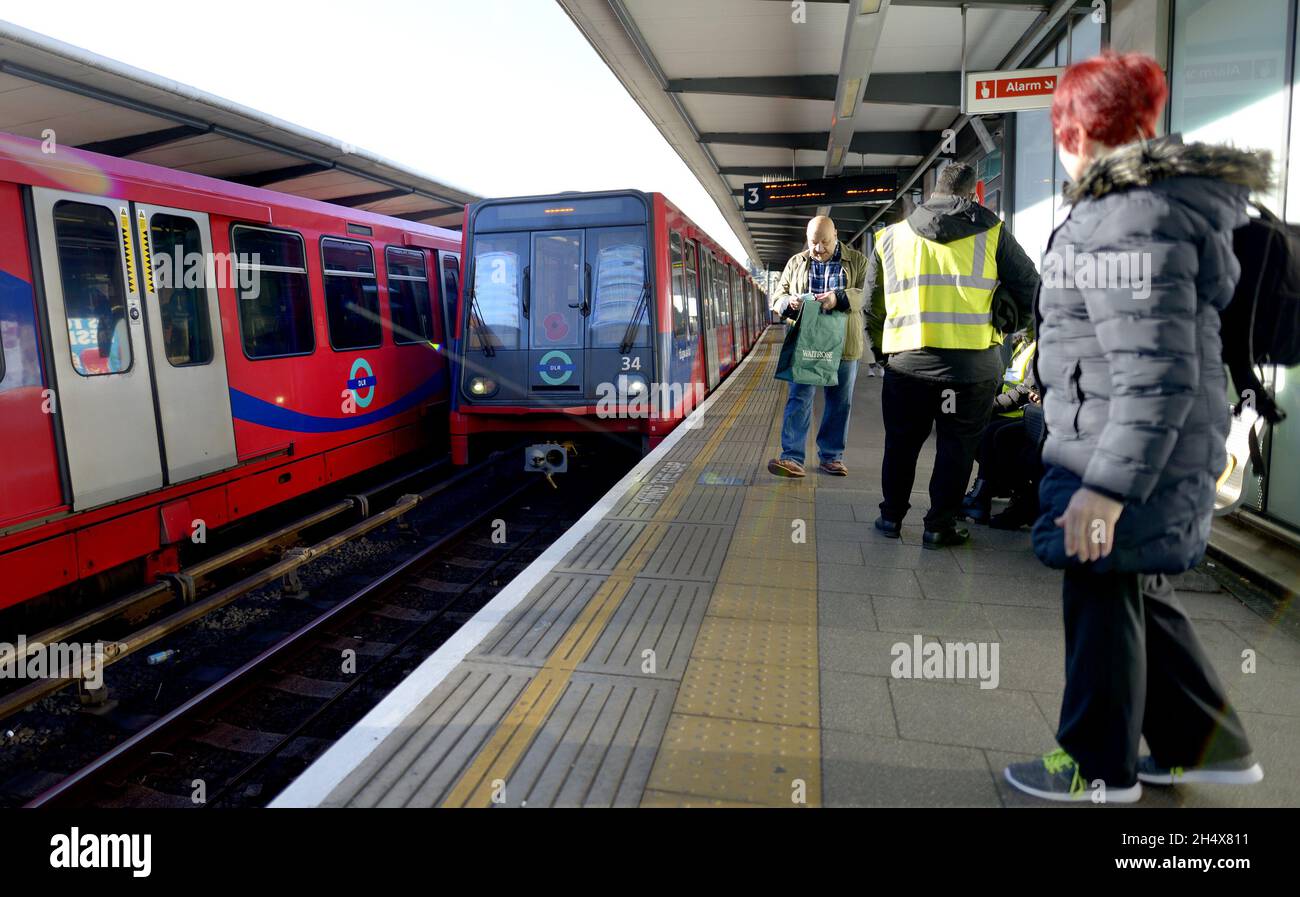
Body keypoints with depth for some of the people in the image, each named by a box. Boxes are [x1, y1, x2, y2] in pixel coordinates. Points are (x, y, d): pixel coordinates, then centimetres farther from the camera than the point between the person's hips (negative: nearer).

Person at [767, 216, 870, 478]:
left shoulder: (857, 261, 6)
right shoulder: (796, 262, 11)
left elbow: (864, 294, -7)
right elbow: (776, 298, 10)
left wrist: (839, 298, -27)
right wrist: (789, 302, -14)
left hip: (843, 345, 0)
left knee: (840, 403, 7)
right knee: (799, 399, -6)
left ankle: (831, 456, 19)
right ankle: (792, 457, -8)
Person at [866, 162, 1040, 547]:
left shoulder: (891, 236, 11)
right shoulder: (991, 232, 4)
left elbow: (874, 301, 15)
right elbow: (1030, 284, 8)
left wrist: (881, 345, 24)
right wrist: (1009, 325, 22)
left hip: (906, 360, 2)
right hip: (974, 362, -2)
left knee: (901, 441, 16)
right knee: (957, 445, 10)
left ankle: (891, 515, 25)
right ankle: (940, 525, 15)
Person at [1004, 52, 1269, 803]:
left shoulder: (1132, 219, -19)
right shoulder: (1159, 201, 13)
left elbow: (1157, 377, -25)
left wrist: (1108, 485, -24)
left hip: (1129, 459, -10)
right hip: (1148, 454, 10)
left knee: (1104, 603, 5)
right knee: (1140, 597, 21)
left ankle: (1098, 768, 24)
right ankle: (1207, 745, 35)